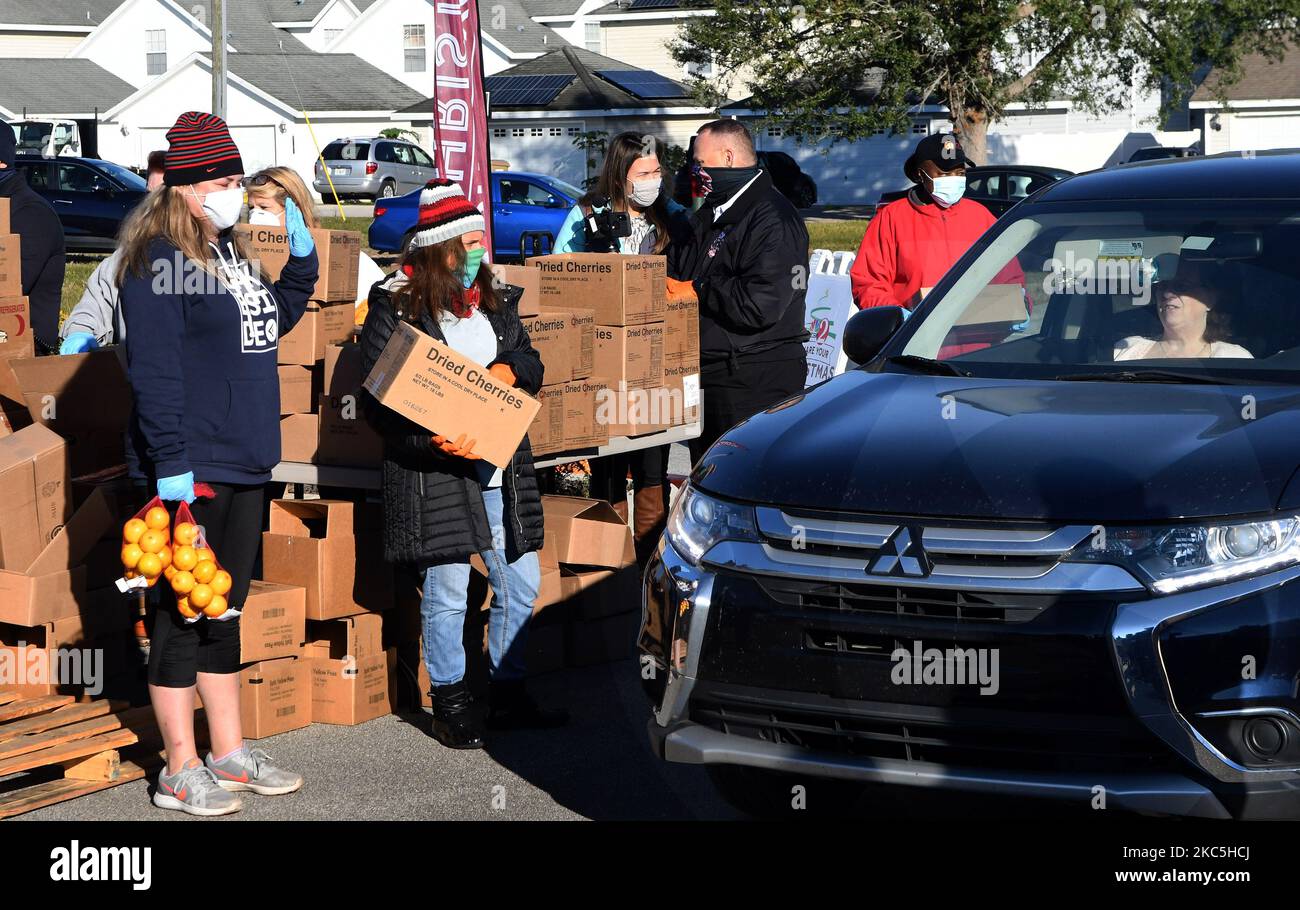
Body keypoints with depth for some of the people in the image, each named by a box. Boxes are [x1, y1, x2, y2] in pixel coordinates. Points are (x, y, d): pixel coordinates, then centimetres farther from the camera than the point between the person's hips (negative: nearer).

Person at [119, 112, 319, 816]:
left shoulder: (228, 251, 13)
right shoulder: (159, 260, -13)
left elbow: (272, 320, 28)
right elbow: (153, 369, -19)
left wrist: (301, 255, 13)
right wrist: (170, 464, -23)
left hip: (241, 466, 9)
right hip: (190, 468, -9)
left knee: (224, 611, 16)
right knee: (181, 612, -1)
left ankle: (229, 754, 25)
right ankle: (181, 772, 7)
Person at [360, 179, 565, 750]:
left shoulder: (496, 302, 13)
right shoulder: (396, 308, -7)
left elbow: (530, 362, 17)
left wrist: (507, 370, -7)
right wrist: (432, 440, -23)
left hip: (501, 471, 6)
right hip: (433, 472, -6)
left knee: (520, 582, 9)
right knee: (447, 589, -3)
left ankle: (508, 695, 24)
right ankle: (449, 703, 12)